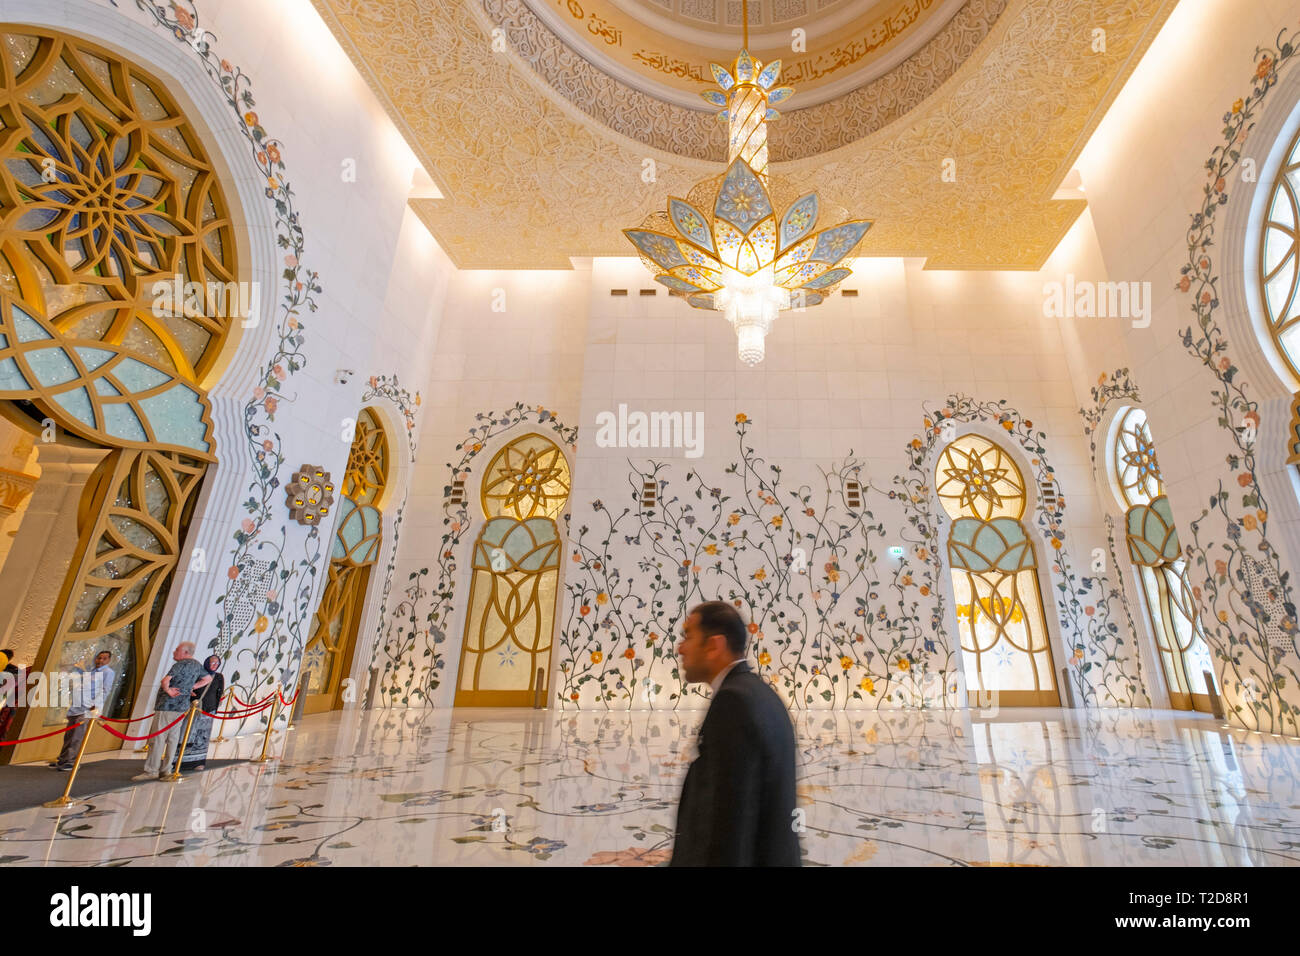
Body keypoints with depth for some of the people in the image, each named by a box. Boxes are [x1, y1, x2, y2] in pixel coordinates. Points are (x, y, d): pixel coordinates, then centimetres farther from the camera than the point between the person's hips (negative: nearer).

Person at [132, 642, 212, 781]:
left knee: (157, 739, -2)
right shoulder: (197, 665, 12)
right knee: (173, 738, 12)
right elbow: (209, 678, 21)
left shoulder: (180, 665, -14)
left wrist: (167, 690, -10)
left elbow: (165, 681, -28)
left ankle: (151, 771, 1)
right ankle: (166, 769, 17)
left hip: (168, 706, -8)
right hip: (182, 707, 8)